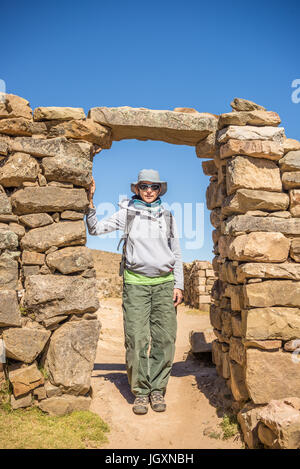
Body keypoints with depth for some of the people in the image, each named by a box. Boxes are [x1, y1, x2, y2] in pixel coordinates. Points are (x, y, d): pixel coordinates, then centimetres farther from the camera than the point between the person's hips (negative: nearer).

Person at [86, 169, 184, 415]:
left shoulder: (167, 216, 11)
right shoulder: (127, 213, 6)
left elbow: (176, 254, 13)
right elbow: (95, 229, 1)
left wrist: (179, 285, 6)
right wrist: (90, 202, -12)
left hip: (164, 283, 2)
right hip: (136, 282, -2)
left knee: (164, 339, -1)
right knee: (136, 341, -4)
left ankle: (158, 390, 13)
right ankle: (141, 392, 9)